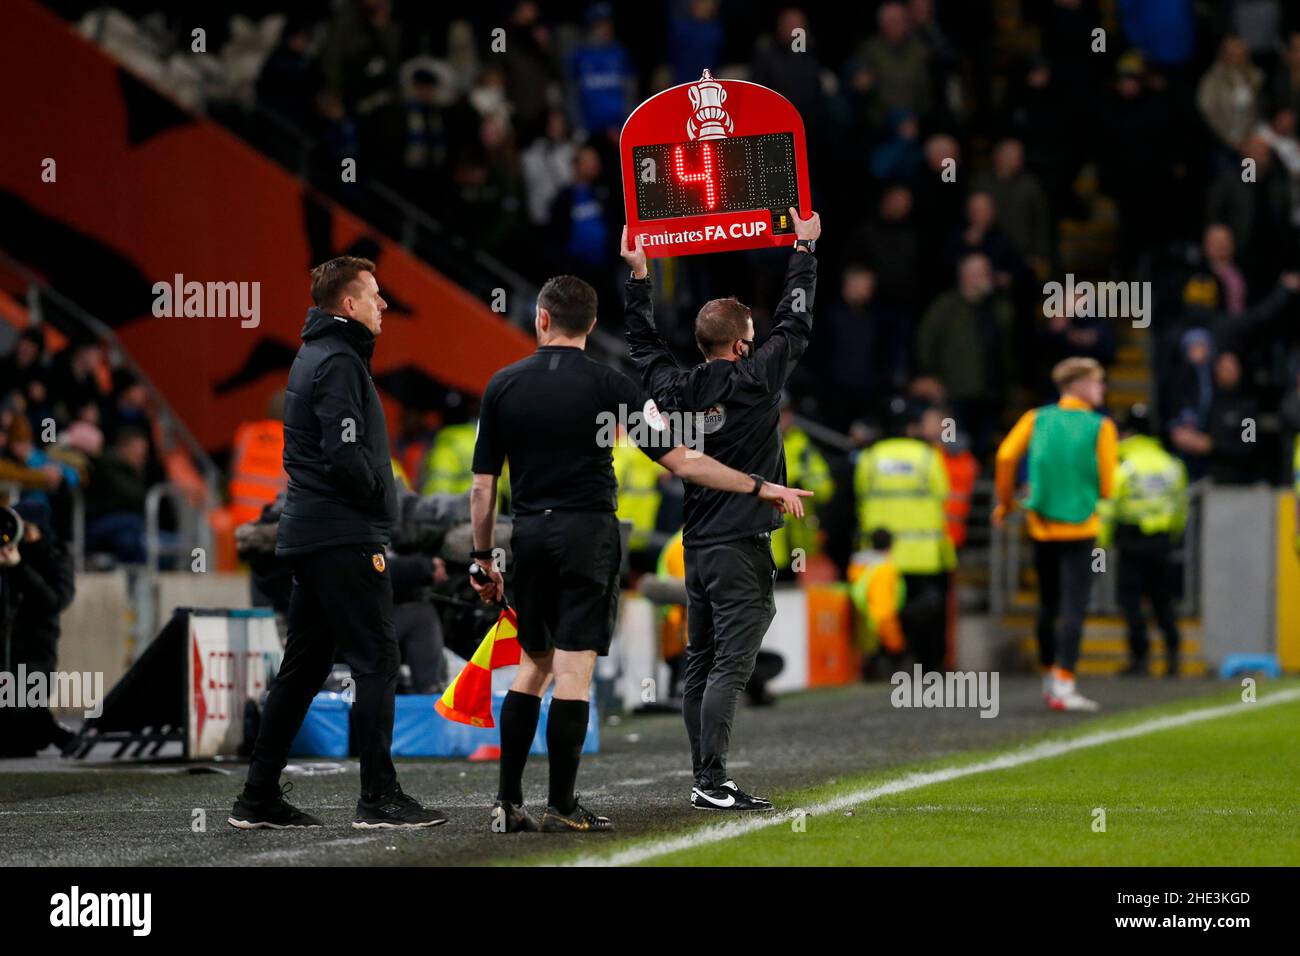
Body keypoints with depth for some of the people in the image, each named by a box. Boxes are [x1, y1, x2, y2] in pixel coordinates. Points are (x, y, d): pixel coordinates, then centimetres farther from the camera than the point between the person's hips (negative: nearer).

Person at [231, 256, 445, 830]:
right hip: (346, 537, -10)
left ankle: (260, 799, 11)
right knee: (376, 660, -7)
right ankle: (379, 798, -7)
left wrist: (375, 497, 12)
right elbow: (345, 455, -21)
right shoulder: (339, 362, -12)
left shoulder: (315, 356, 19)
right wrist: (381, 498, -7)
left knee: (303, 666, 11)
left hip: (308, 536, 10)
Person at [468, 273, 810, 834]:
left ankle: (509, 802, 10)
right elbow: (681, 461, -9)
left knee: (533, 665, 14)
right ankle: (561, 808, -3)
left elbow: (483, 486, 4)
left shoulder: (503, 386, 2)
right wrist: (759, 488, -4)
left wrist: (483, 557, 14)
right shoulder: (607, 386, -6)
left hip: (529, 535, 3)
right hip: (587, 534, -3)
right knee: (573, 671, -2)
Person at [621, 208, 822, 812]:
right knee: (730, 665, -10)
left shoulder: (677, 391, 5)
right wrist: (804, 250, 12)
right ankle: (712, 782, -17)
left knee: (701, 664, 10)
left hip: (697, 547, 7)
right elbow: (794, 325, 1)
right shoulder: (754, 381, -9)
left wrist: (638, 275, 29)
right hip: (741, 546, -7)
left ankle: (705, 780, 13)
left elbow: (644, 345, 22)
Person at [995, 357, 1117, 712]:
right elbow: (1107, 486, -5)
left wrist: (1005, 502, 5)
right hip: (1080, 528, -4)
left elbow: (1006, 457, -8)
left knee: (1048, 606, 18)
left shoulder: (1037, 419, 3)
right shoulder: (1100, 427, -4)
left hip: (1042, 524, 4)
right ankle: (1063, 685, -15)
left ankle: (1050, 675, 30)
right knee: (1073, 609, -6)